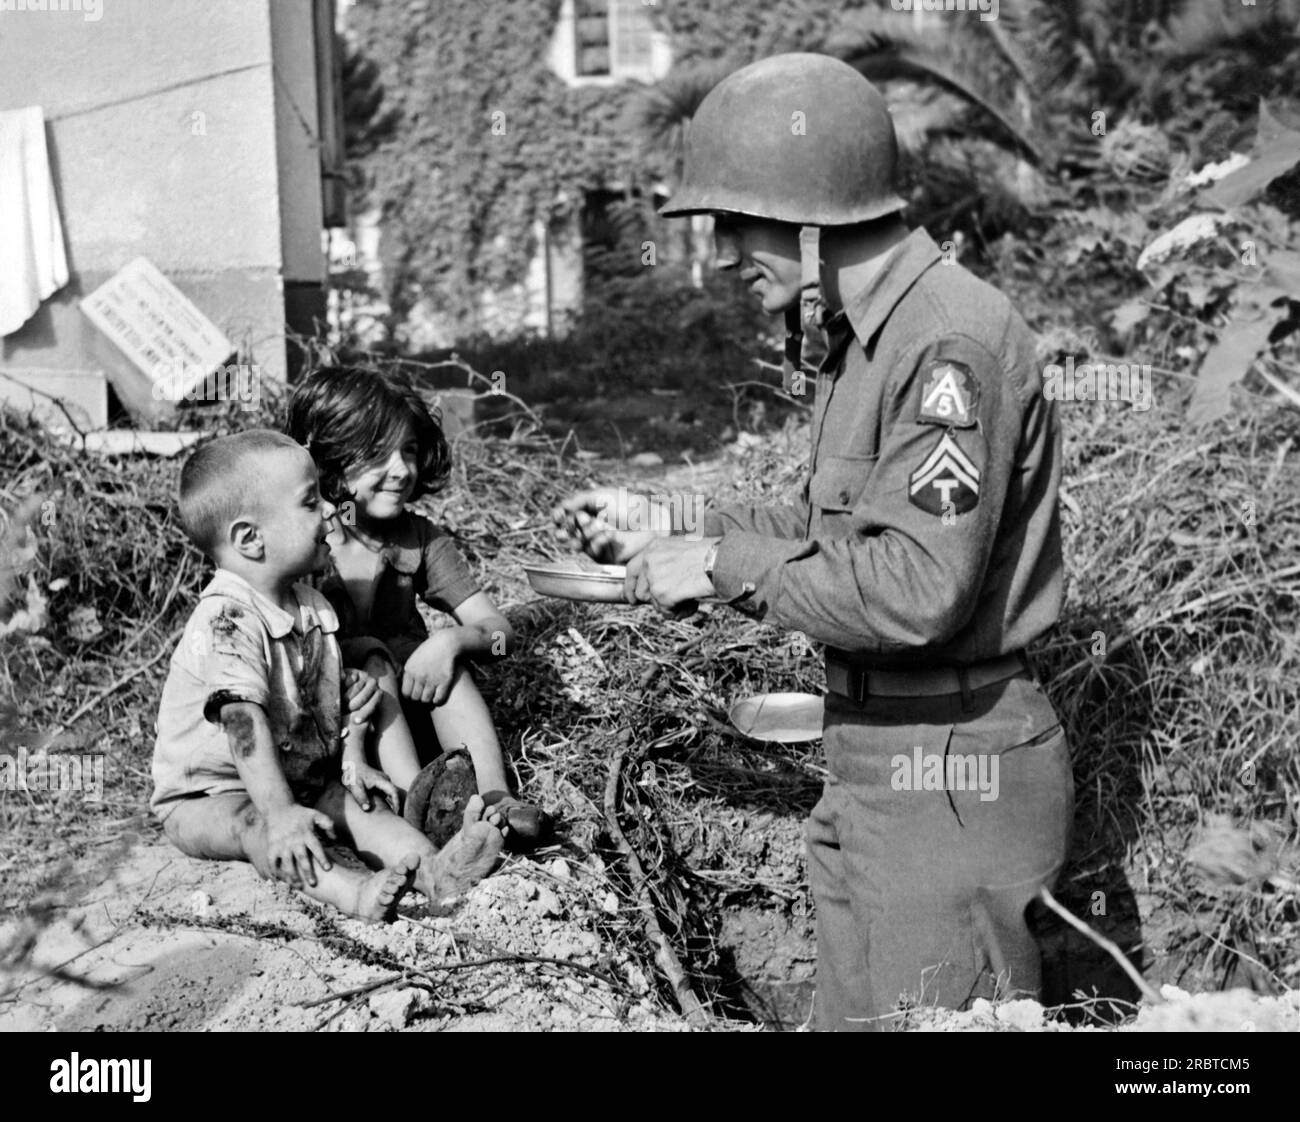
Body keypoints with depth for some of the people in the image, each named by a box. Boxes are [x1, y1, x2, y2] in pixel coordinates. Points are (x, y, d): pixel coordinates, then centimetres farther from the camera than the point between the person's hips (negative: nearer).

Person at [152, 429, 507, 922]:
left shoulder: (312, 607, 3)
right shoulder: (227, 620, -26)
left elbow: (337, 693, 13)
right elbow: (245, 721, -35)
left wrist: (352, 760, -1)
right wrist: (280, 812, -41)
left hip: (301, 777, 8)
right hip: (208, 796, -8)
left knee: (356, 802, -13)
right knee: (254, 826, -33)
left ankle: (432, 868, -32)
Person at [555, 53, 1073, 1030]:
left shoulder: (949, 339, -20)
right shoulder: (866, 334, 12)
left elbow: (920, 588, -27)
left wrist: (724, 567, -17)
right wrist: (664, 526, 9)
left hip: (949, 773, -10)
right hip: (875, 761, 10)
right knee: (853, 1014, 19)